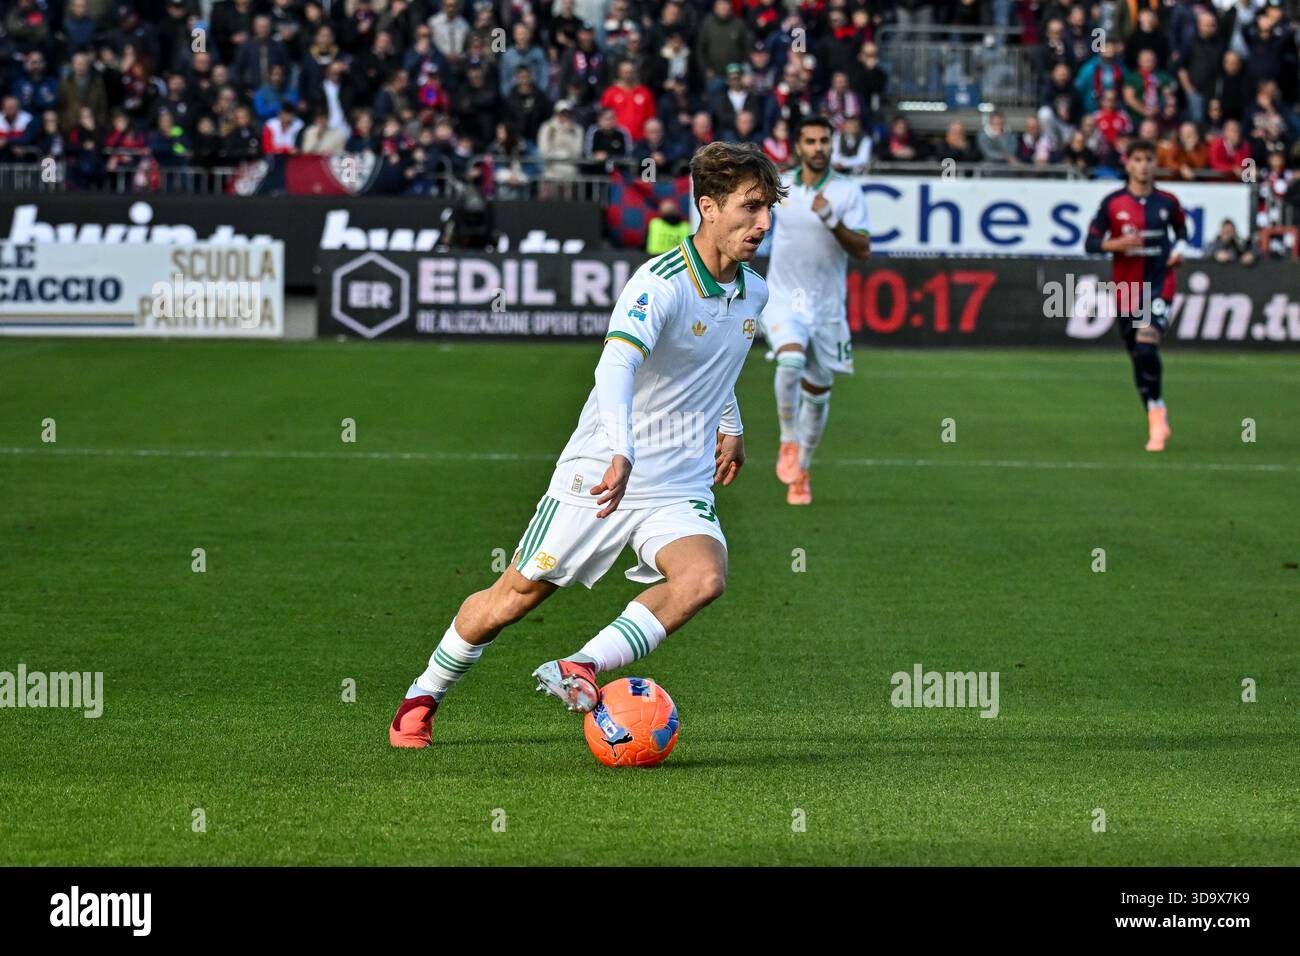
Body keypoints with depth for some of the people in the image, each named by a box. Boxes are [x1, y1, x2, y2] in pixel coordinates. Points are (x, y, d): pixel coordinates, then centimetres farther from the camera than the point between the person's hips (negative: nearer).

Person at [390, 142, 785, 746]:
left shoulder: (754, 293, 5)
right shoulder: (661, 283, -20)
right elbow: (616, 364, -38)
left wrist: (731, 426, 32)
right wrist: (622, 453, -52)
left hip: (682, 488, 5)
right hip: (597, 474, -5)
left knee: (705, 577, -27)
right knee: (515, 595, 5)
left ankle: (582, 670, -25)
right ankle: (423, 698, 28)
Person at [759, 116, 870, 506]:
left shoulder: (847, 191, -6)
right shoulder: (780, 185, 2)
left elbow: (863, 250, -14)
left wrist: (832, 222, -26)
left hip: (827, 306, 0)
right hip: (783, 299, 0)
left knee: (817, 393, 9)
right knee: (792, 360, -30)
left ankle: (801, 472, 28)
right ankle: (788, 442, -12)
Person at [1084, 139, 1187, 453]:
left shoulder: (1167, 202, 3)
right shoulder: (1113, 203, -1)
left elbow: (1181, 230, 21)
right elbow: (1091, 242, -1)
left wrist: (1178, 249, 1)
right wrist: (1116, 243, -19)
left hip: (1160, 284, -2)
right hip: (1126, 288, 2)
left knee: (1146, 345, -23)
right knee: (1138, 356, 7)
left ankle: (1156, 414, -12)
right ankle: (1159, 424, 22)